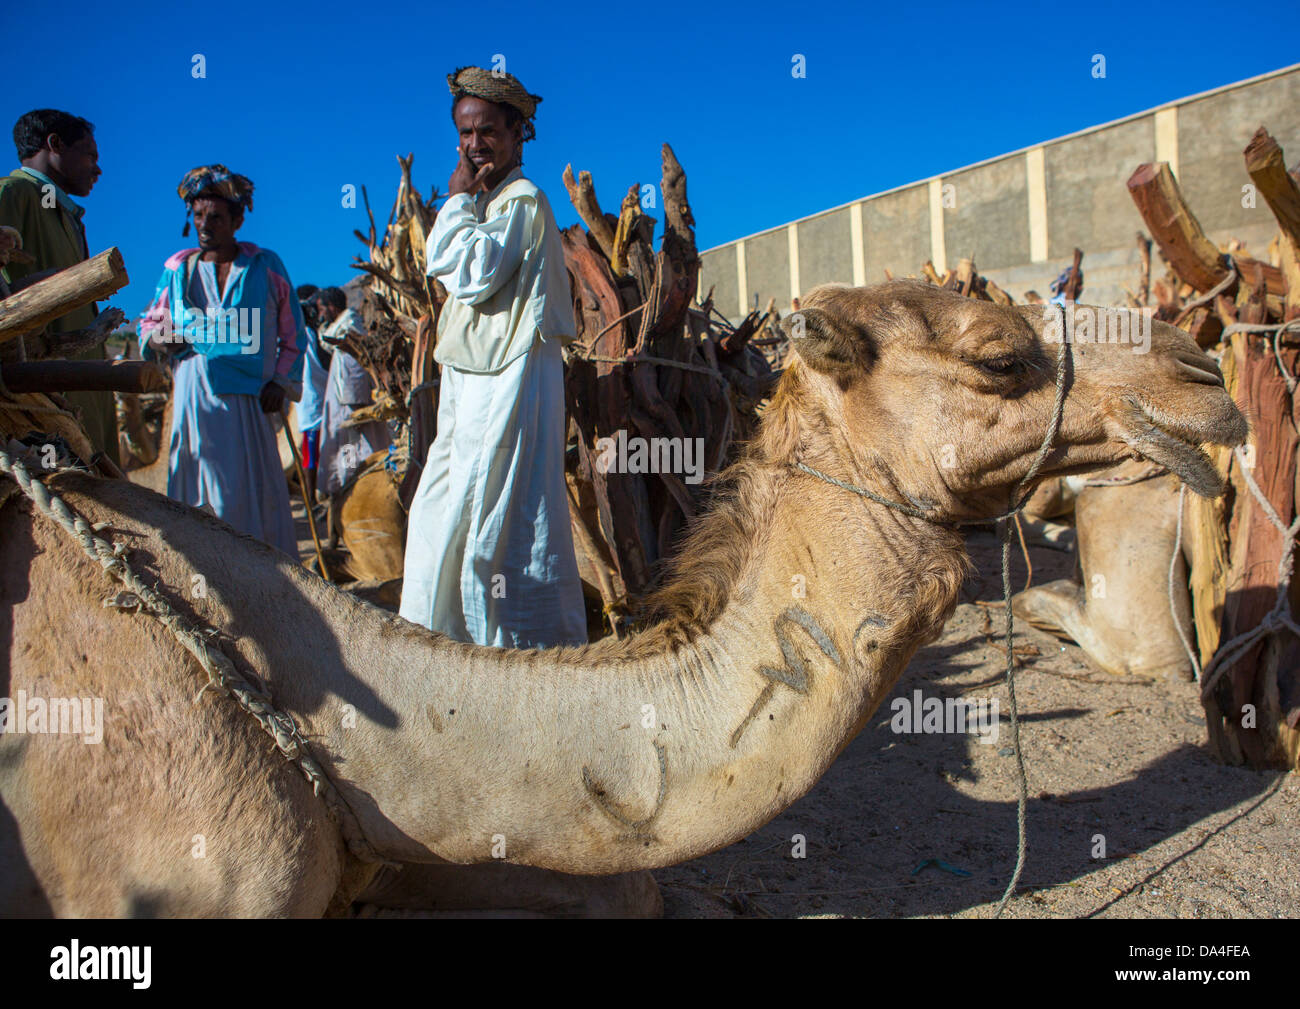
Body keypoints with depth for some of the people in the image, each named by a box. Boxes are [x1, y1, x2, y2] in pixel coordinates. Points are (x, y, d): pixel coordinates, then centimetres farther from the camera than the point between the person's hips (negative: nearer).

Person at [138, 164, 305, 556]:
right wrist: (158, 338, -3)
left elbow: (292, 333, 12)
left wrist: (280, 383, 1)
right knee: (198, 495, -2)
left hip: (249, 400, -1)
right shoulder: (178, 269, 14)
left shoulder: (265, 266, 10)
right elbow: (150, 322, 21)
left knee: (255, 492, -3)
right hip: (194, 398, 2)